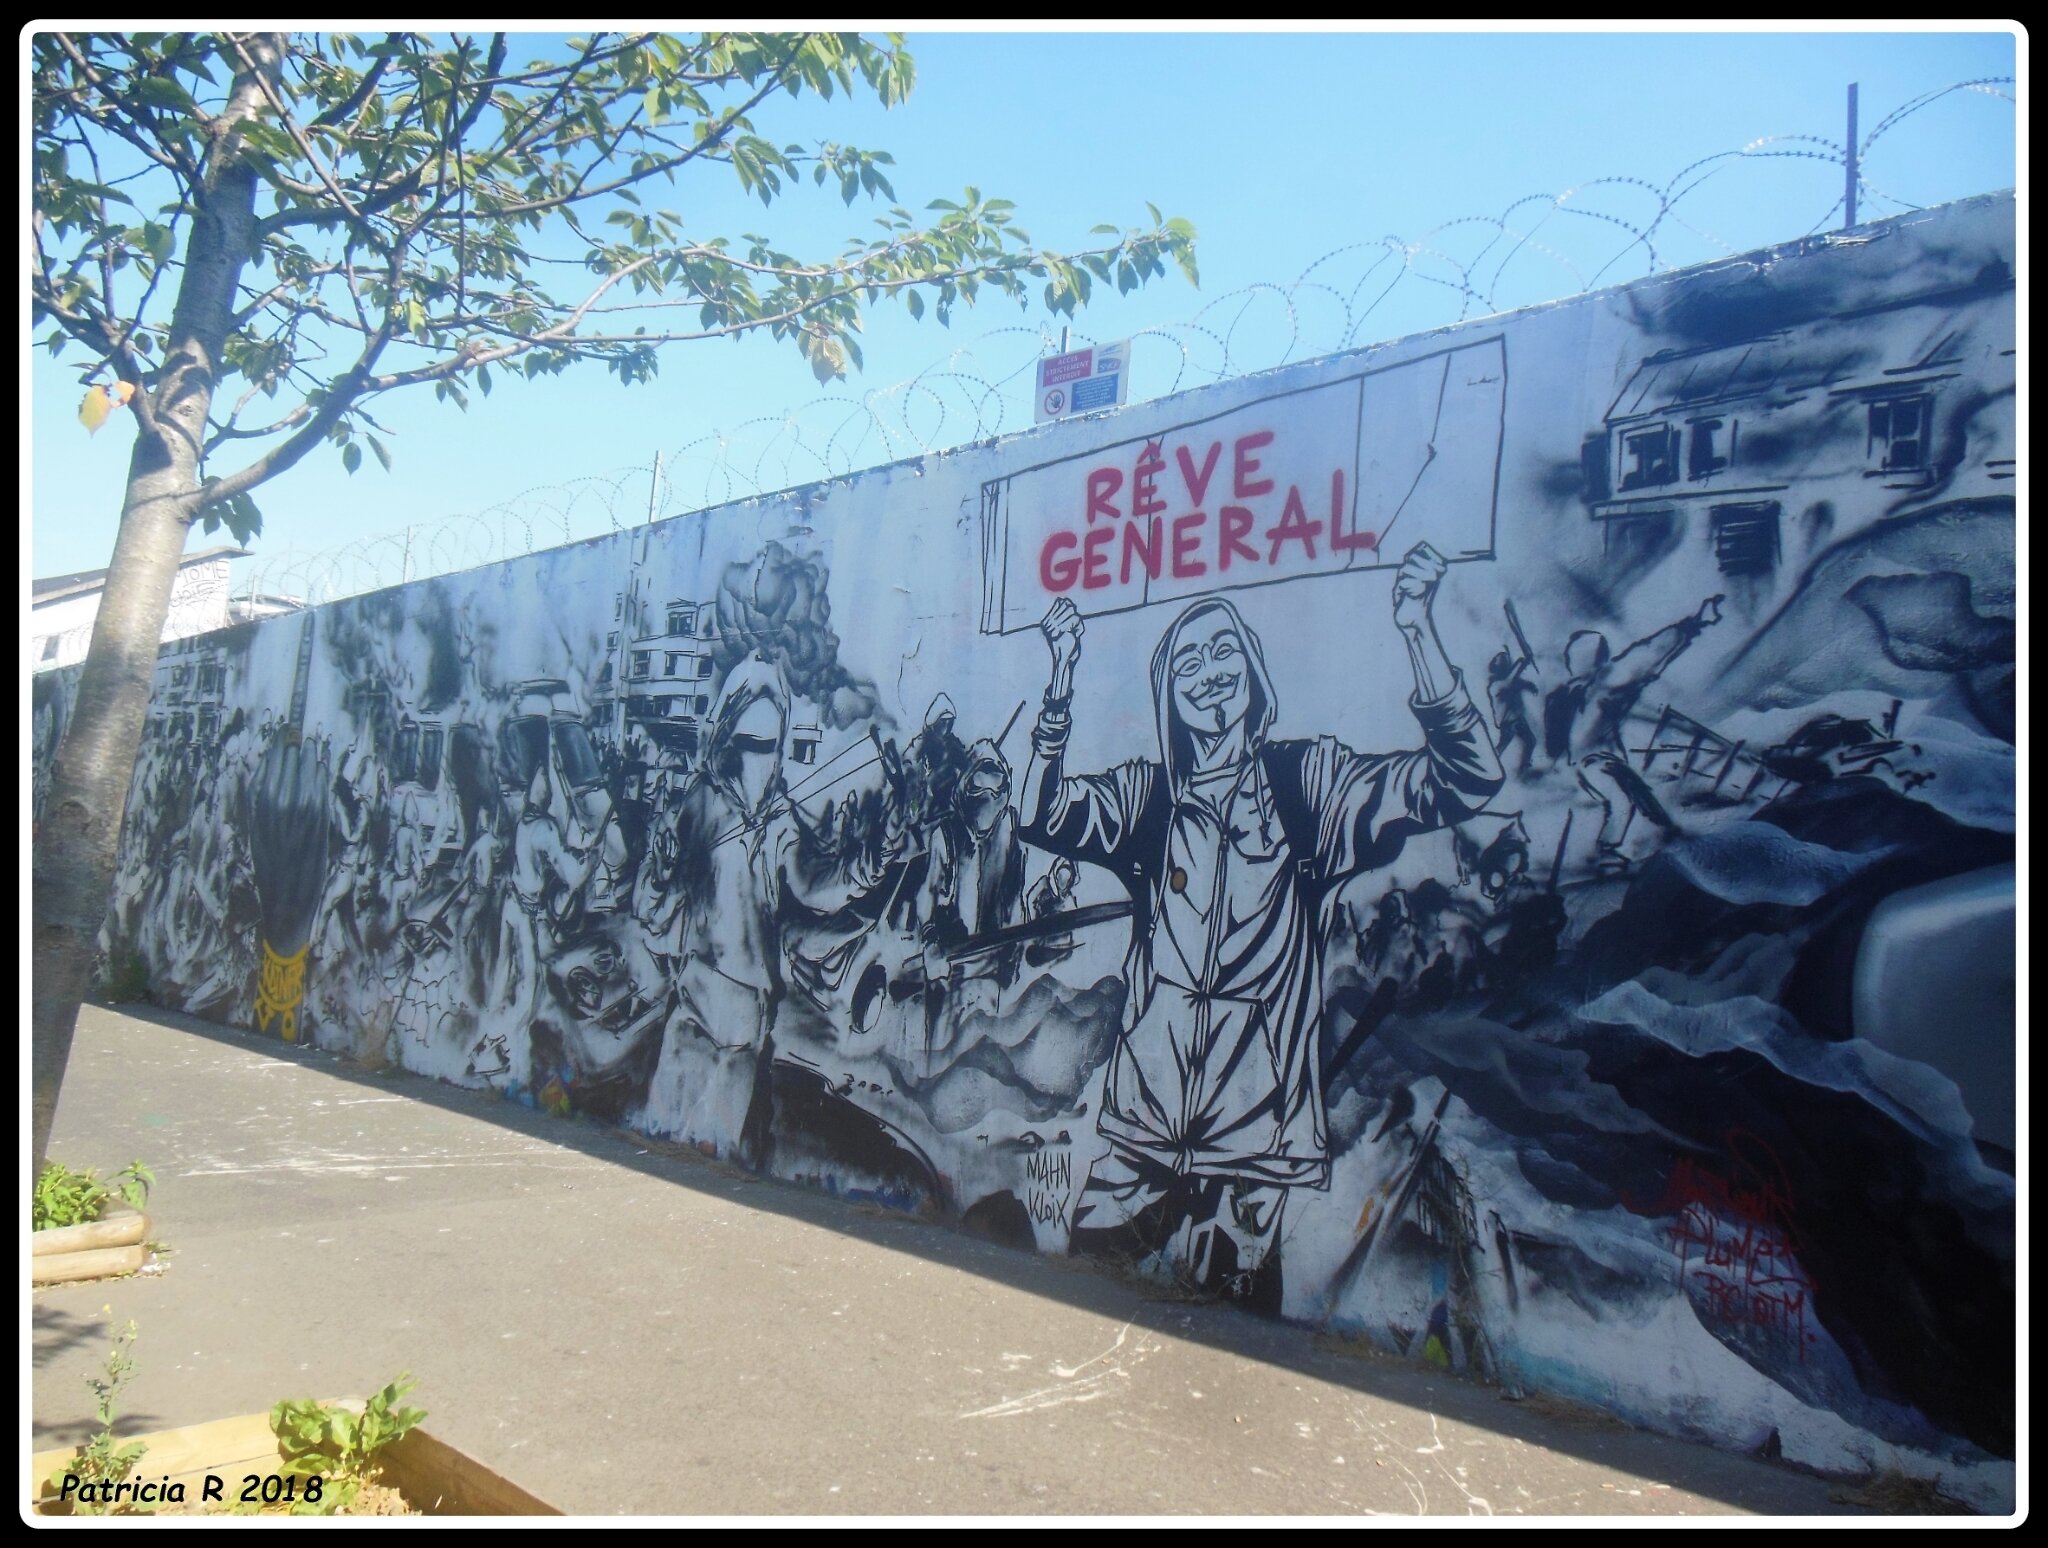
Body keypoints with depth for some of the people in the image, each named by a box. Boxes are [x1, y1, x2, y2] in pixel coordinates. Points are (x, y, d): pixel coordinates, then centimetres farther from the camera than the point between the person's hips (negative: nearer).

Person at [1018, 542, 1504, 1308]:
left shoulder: (1309, 779, 1)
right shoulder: (1146, 793, 9)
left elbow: (1466, 776, -8)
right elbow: (1044, 815, -5)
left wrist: (1415, 627, -16)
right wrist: (1062, 678, -9)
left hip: (1252, 1127, -2)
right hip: (1145, 1121, 3)